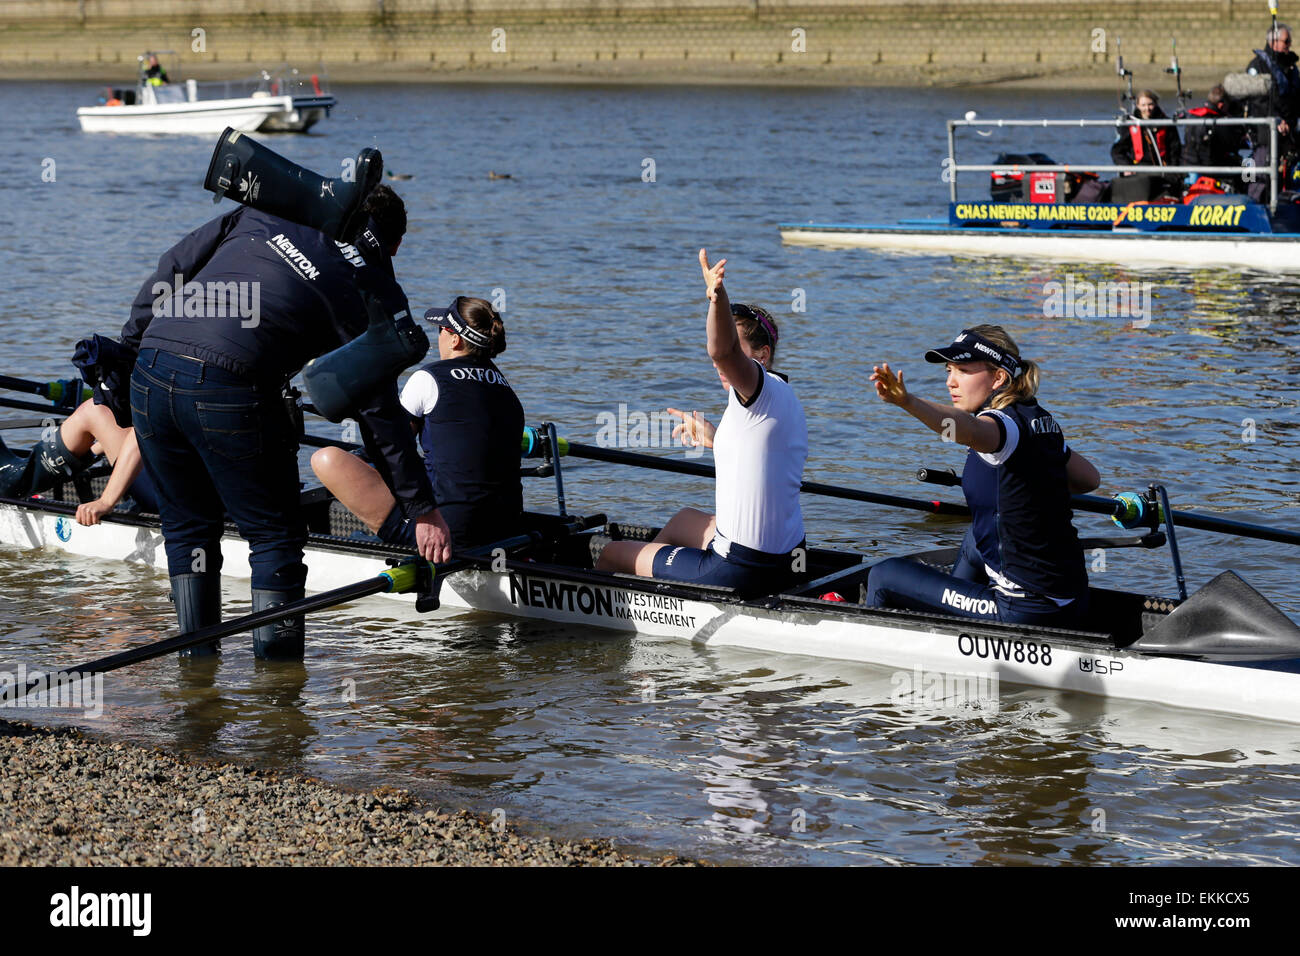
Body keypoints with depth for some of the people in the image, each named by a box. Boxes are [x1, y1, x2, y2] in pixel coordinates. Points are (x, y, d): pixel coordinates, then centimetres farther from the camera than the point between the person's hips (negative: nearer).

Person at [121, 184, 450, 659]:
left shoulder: (262, 214, 21)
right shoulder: (375, 293, 10)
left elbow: (173, 267, 18)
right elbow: (380, 413, 8)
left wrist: (134, 344, 28)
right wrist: (422, 509, 12)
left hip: (150, 375, 5)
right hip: (230, 392, -5)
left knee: (187, 528, 20)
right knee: (275, 536, 11)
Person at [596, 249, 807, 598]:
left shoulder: (764, 389, -18)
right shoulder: (788, 400, 10)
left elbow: (723, 350, -41)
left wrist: (718, 297, -57)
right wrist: (716, 438, 31)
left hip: (741, 570, -10)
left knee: (611, 554, 12)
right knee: (684, 519, 41)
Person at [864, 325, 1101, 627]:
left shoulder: (1007, 422, -17)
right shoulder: (1040, 419, 9)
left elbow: (971, 430, -43)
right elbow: (1089, 479, 22)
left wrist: (908, 402, -59)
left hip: (1026, 610, -10)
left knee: (884, 576, 2)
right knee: (974, 540, 40)